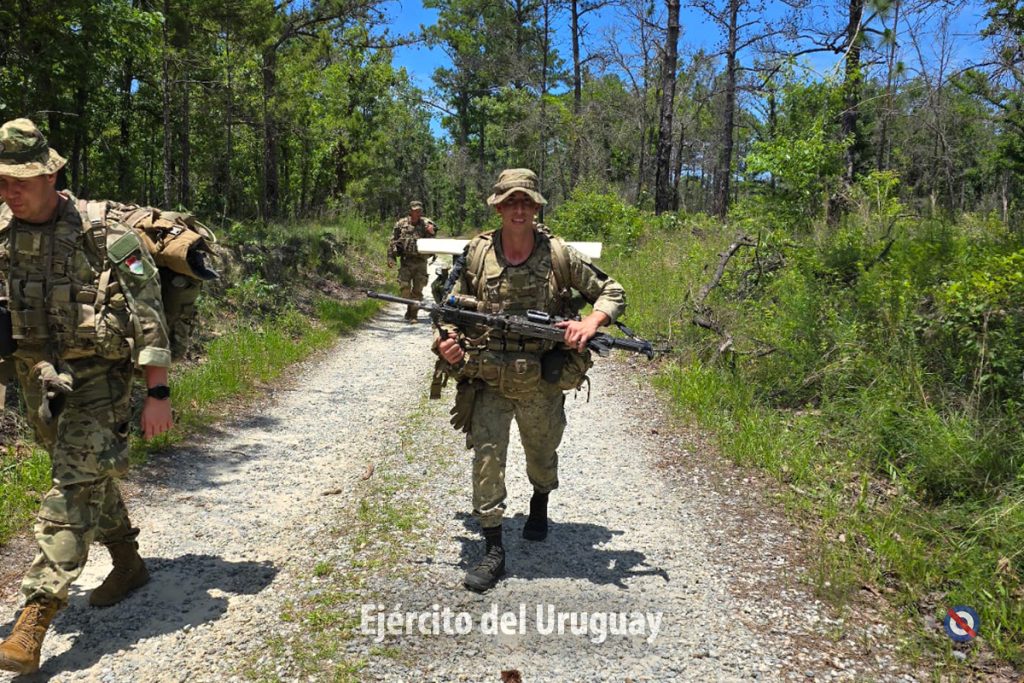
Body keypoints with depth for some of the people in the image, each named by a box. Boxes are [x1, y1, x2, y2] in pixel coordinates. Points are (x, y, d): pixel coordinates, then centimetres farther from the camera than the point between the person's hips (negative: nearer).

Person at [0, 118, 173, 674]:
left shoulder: (103, 233, -16)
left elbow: (147, 315, -16)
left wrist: (157, 393, -17)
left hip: (97, 380, -6)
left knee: (74, 488, -10)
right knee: (89, 476, 19)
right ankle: (129, 564, 39)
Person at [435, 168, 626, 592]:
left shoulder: (560, 255, -8)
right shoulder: (476, 254, -3)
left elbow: (612, 294, -1)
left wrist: (590, 323, -21)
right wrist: (446, 342, -15)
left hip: (543, 382, 0)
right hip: (488, 380, 0)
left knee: (542, 455, 20)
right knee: (486, 455, -9)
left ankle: (539, 505, 53)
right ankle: (493, 550, 5)